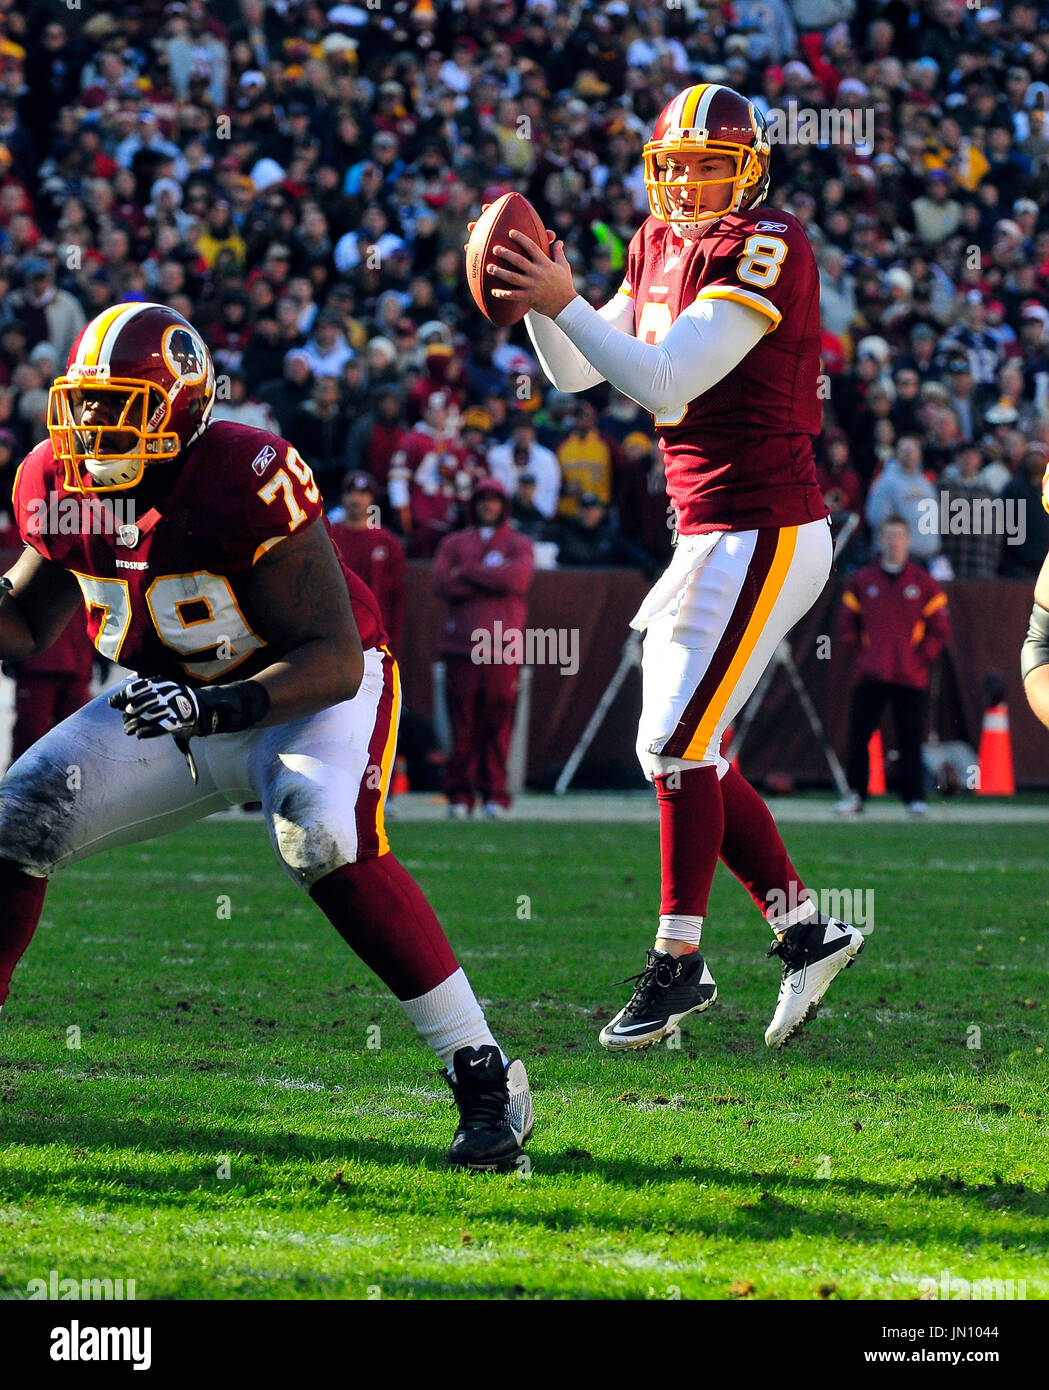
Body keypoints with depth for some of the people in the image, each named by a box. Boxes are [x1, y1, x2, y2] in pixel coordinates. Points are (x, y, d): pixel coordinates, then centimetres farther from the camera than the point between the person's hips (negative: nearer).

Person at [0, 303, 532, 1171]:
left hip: (309, 696, -6)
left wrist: (217, 706, -45)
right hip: (173, 696, 6)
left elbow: (336, 660, -32)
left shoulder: (249, 481, -30)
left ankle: (482, 1071, -26)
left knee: (325, 840, -34)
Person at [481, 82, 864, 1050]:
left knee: (677, 742, -8)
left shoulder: (766, 249, -15)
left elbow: (666, 383, -23)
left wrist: (565, 301, -23)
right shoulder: (660, 246, 12)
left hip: (761, 534, -9)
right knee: (681, 749, 9)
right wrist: (536, 298, -4)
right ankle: (805, 930, 16)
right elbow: (573, 374, 14)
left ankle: (679, 961, 0)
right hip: (713, 534, 9)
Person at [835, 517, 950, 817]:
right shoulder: (861, 581, 10)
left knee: (910, 737, -2)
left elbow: (939, 630, 6)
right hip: (869, 676, 1)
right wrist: (858, 657, 0)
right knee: (858, 735, -3)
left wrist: (920, 660, -4)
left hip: (910, 679, -1)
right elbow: (847, 626, 12)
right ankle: (856, 795, 4)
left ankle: (914, 797, 5)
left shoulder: (924, 584, 6)